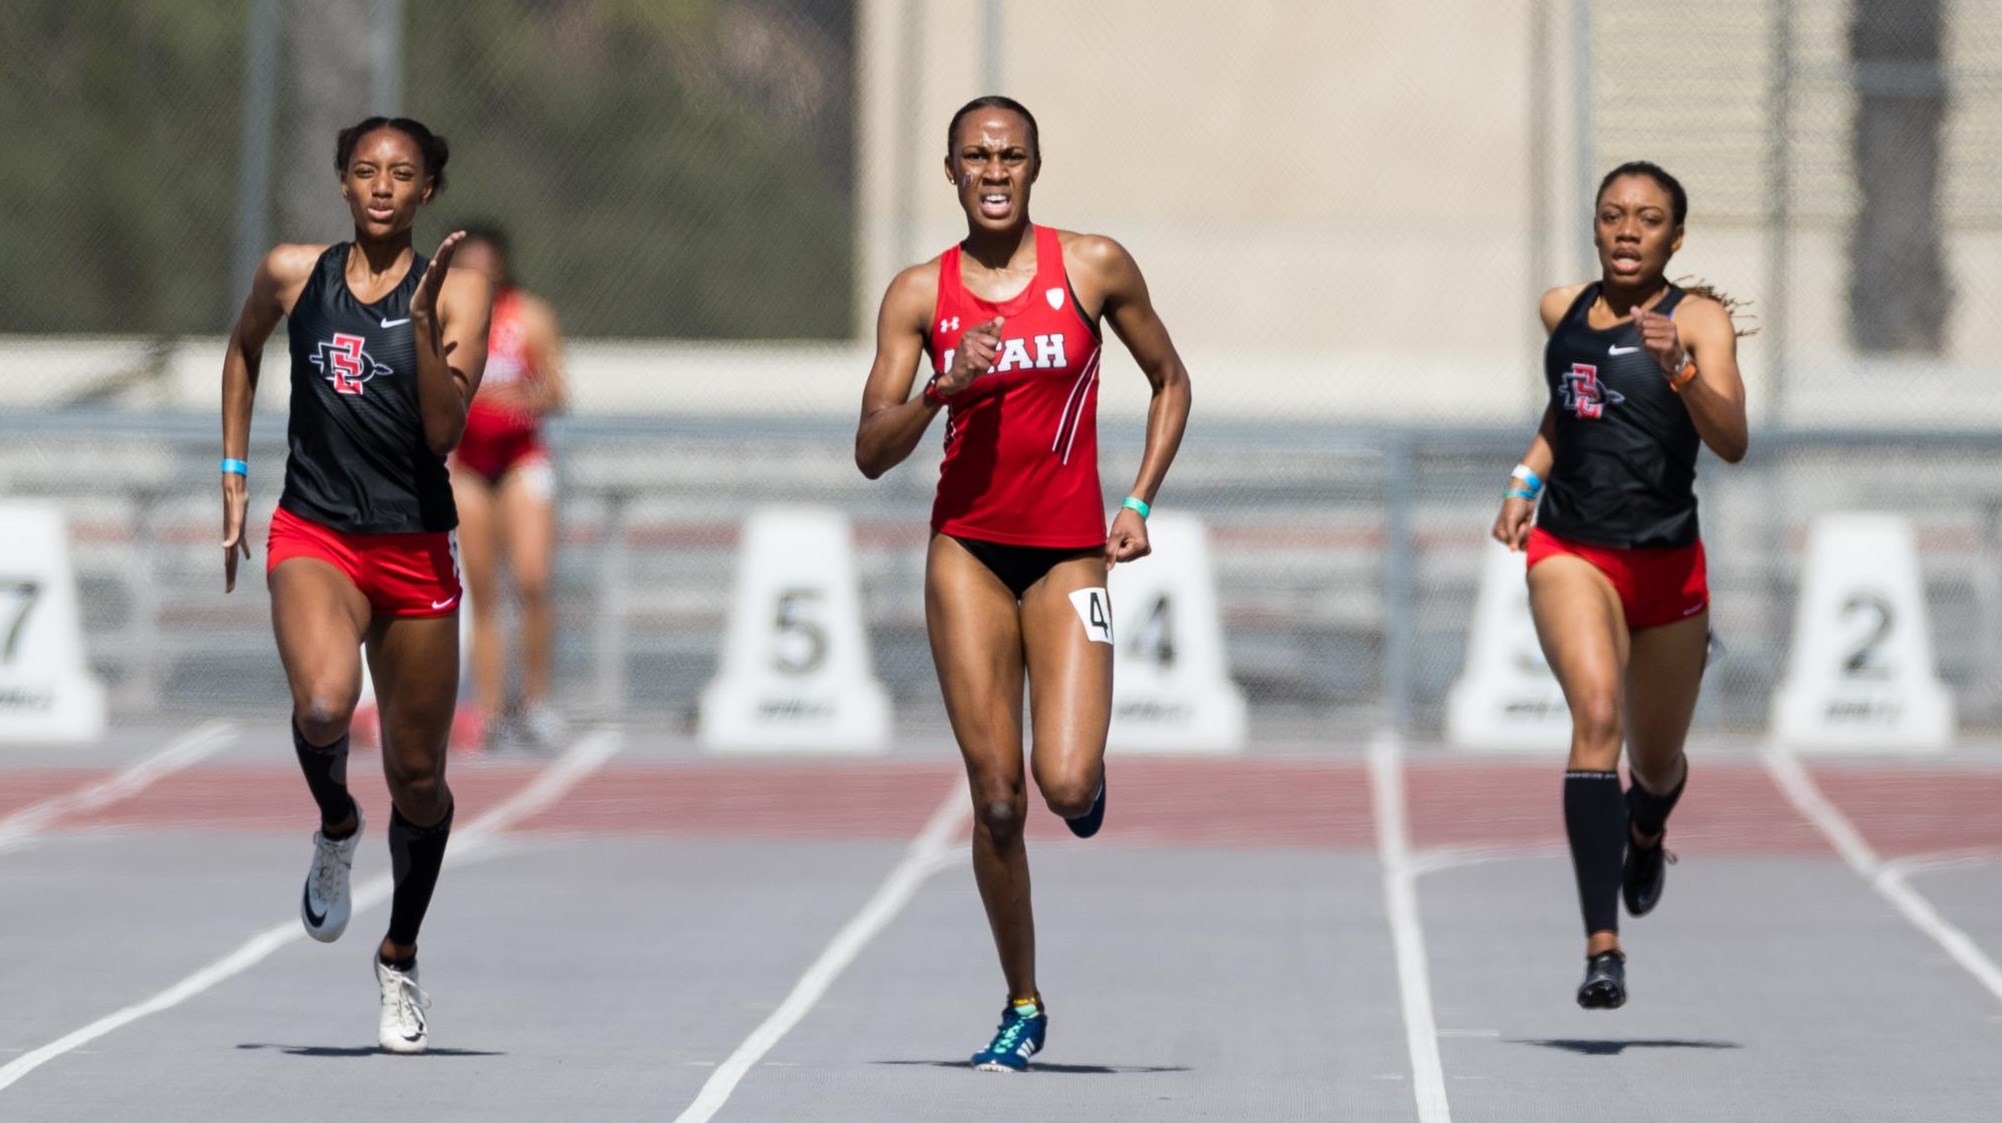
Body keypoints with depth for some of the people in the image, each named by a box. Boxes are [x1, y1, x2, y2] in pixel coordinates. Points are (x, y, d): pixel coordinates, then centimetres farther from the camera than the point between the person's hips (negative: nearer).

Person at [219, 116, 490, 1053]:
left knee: (418, 775, 8)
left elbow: (444, 431, -13)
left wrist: (423, 321, -23)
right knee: (323, 705, -30)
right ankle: (335, 827, 4)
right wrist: (233, 474, 19)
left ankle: (400, 958, 31)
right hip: (314, 534, 0)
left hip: (416, 546, 1)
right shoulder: (294, 274, 2)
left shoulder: (455, 290, -3)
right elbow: (244, 348, 23)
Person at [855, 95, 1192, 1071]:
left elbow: (1170, 383, 12)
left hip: (1070, 553, -1)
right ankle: (1022, 1007, 11)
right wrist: (945, 386, -16)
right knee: (996, 797, -3)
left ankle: (1091, 774, 23)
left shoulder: (1093, 267, 0)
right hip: (968, 549, 1)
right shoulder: (920, 294, 2)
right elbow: (871, 453, 0)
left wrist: (1138, 502, 2)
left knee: (1066, 784, -15)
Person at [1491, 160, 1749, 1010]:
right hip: (1571, 552, 1)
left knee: (1656, 763, 15)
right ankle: (1603, 948, -30)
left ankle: (1646, 830, 56)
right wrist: (1527, 480, 13)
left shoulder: (1699, 319, -7)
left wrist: (1678, 367, -35)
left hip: (1668, 563, -1)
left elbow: (1731, 442, -20)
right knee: (1597, 716, -24)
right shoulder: (1562, 310, 6)